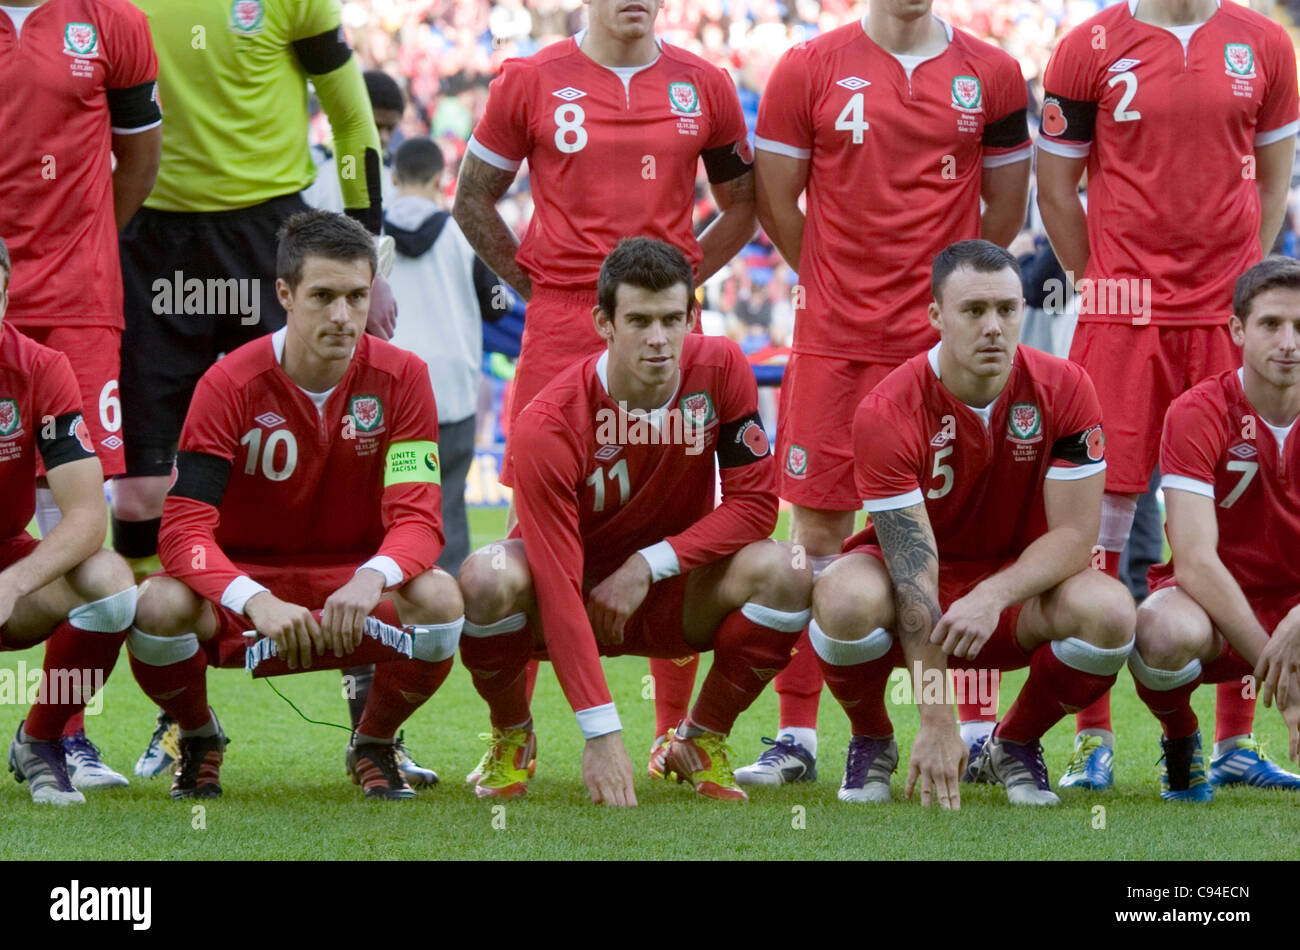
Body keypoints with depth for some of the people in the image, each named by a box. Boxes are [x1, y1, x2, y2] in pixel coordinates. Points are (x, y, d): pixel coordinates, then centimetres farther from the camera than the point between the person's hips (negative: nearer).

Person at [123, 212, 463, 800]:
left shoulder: (400, 378, -9)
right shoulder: (229, 385, -14)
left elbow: (417, 520, -16)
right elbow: (183, 530, -22)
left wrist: (371, 579, -40)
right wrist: (254, 600, -42)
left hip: (352, 594, 1)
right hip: (242, 582, -1)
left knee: (439, 597, -31)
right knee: (159, 606, -34)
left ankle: (374, 745, 0)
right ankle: (199, 740, 2)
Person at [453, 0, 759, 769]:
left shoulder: (703, 87, 7)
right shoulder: (531, 83, 3)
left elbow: (742, 205, 18)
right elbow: (474, 200, 11)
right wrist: (530, 283, 3)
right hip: (561, 328, -2)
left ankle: (675, 733, 12)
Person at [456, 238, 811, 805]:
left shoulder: (720, 369, -16)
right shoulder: (549, 425, -27)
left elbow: (754, 502, -12)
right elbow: (557, 584, -32)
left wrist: (648, 566, -24)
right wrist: (601, 733, -38)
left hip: (669, 596, 3)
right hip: (573, 596, -3)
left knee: (780, 572, -27)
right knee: (487, 578, -35)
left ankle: (700, 741, -2)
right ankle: (512, 736, -3)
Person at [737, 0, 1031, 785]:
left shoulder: (989, 74, 5)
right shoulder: (811, 69, 1)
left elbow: (1006, 207, 14)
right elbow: (777, 202, 7)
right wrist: (844, 287, 11)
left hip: (947, 341, 1)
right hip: (835, 339, -1)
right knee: (819, 526, 1)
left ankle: (977, 728, 11)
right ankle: (797, 735, 7)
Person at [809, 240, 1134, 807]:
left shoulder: (1063, 389, -14)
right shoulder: (886, 413, -23)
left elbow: (1074, 535, -14)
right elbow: (913, 577, -27)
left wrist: (992, 596, -34)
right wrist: (937, 726, -30)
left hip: (1017, 587, 2)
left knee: (1107, 610, -30)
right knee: (845, 599, -36)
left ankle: (1015, 746, 0)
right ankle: (872, 742, -3)